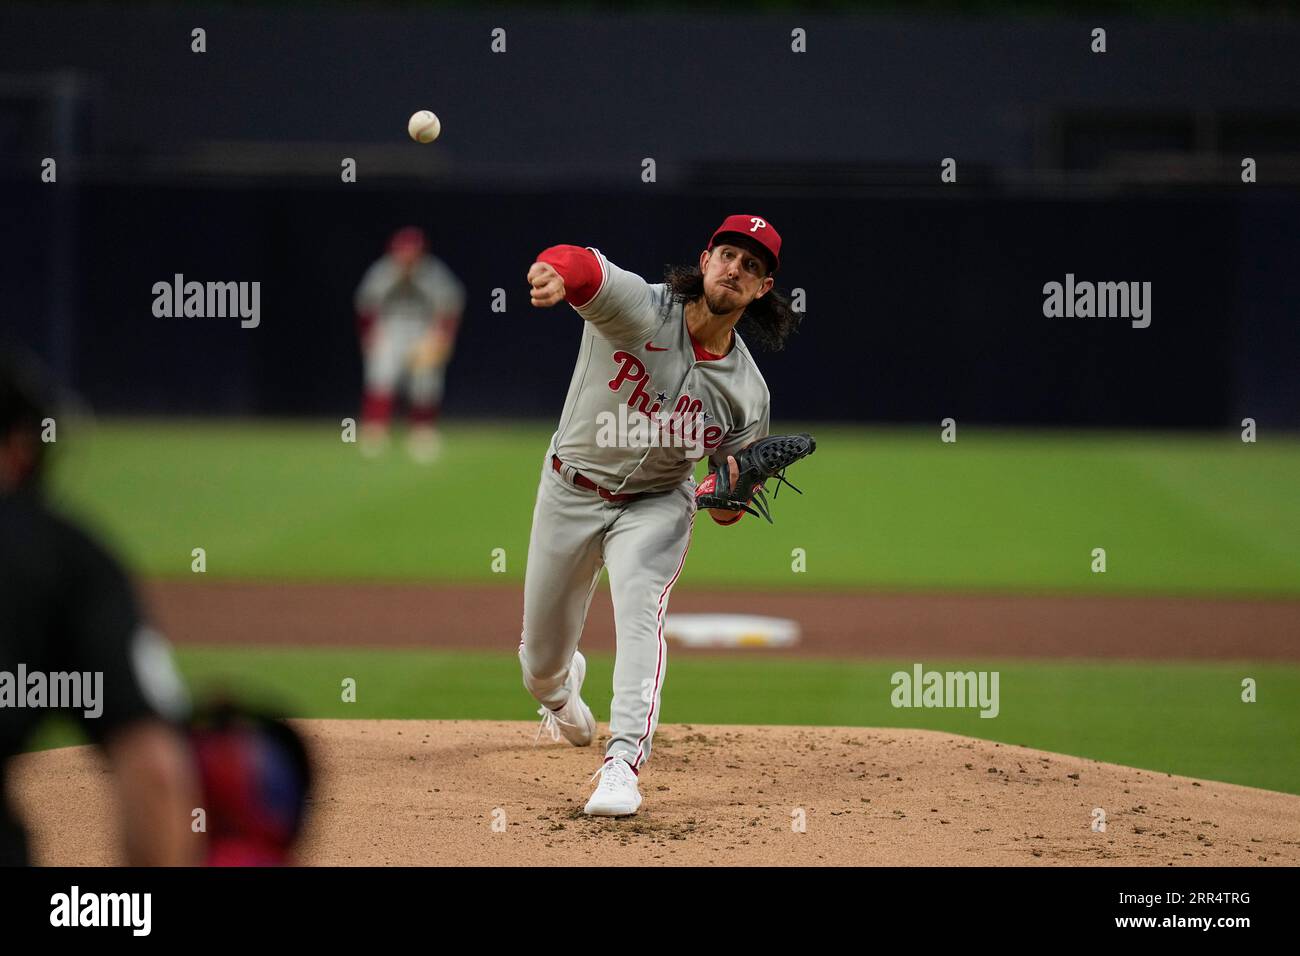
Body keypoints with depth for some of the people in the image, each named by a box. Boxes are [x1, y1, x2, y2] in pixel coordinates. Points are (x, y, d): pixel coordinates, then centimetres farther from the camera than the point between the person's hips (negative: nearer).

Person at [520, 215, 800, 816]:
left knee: (639, 611, -29)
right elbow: (587, 270, -46)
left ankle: (623, 765, -34)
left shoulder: (749, 394, -11)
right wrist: (556, 272, -71)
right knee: (542, 653, 13)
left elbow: (727, 511, 1)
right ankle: (558, 689, 52)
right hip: (571, 491, 0)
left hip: (655, 504, 1)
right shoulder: (640, 308, -22)